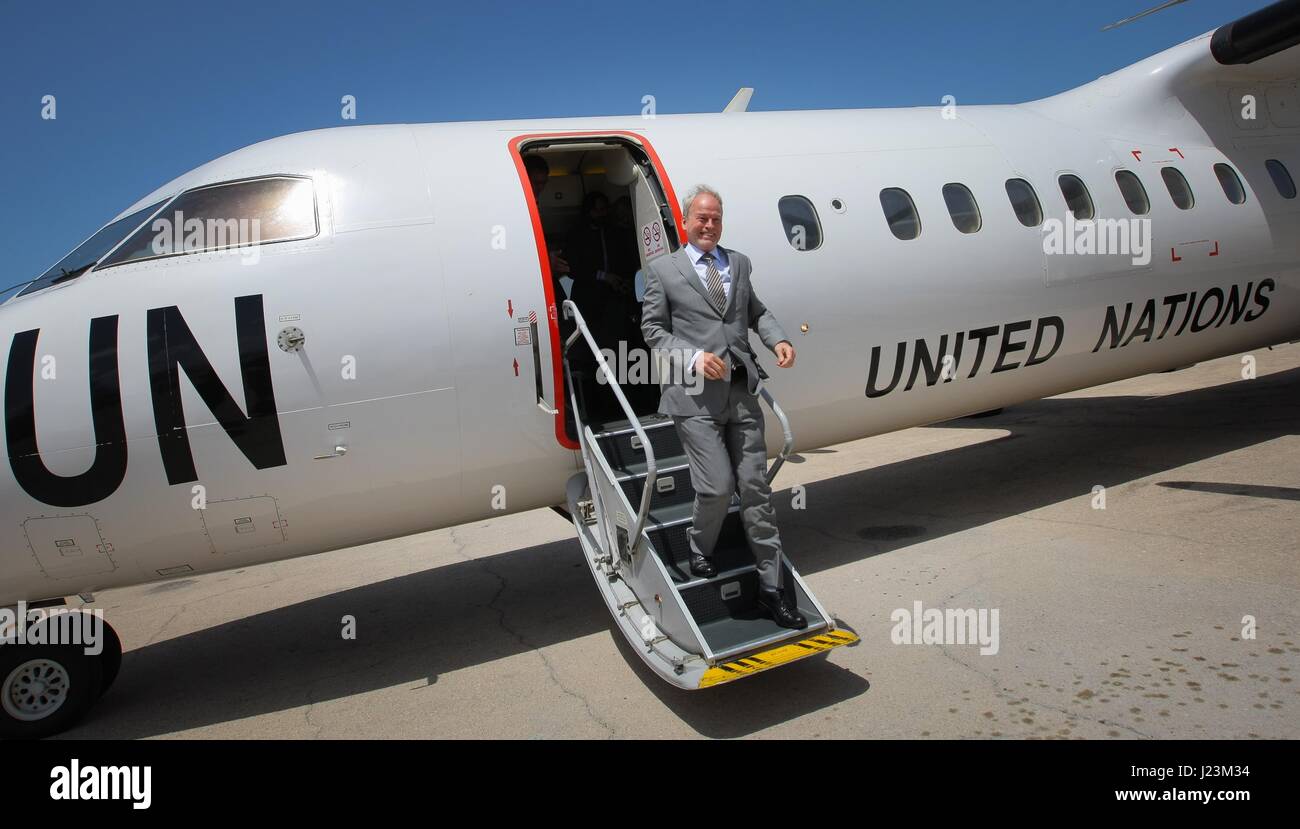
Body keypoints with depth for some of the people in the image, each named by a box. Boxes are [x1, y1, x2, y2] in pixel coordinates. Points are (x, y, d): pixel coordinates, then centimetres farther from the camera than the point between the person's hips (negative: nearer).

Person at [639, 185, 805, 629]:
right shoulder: (662, 269, 5)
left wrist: (777, 339, 0)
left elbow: (756, 311, 21)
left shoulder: (739, 262, 19)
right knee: (717, 486, -9)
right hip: (695, 395, -4)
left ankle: (771, 587, 15)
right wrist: (693, 358, -12)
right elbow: (653, 328, 3)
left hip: (742, 392, 4)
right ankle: (699, 555, 23)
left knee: (755, 486, 5)